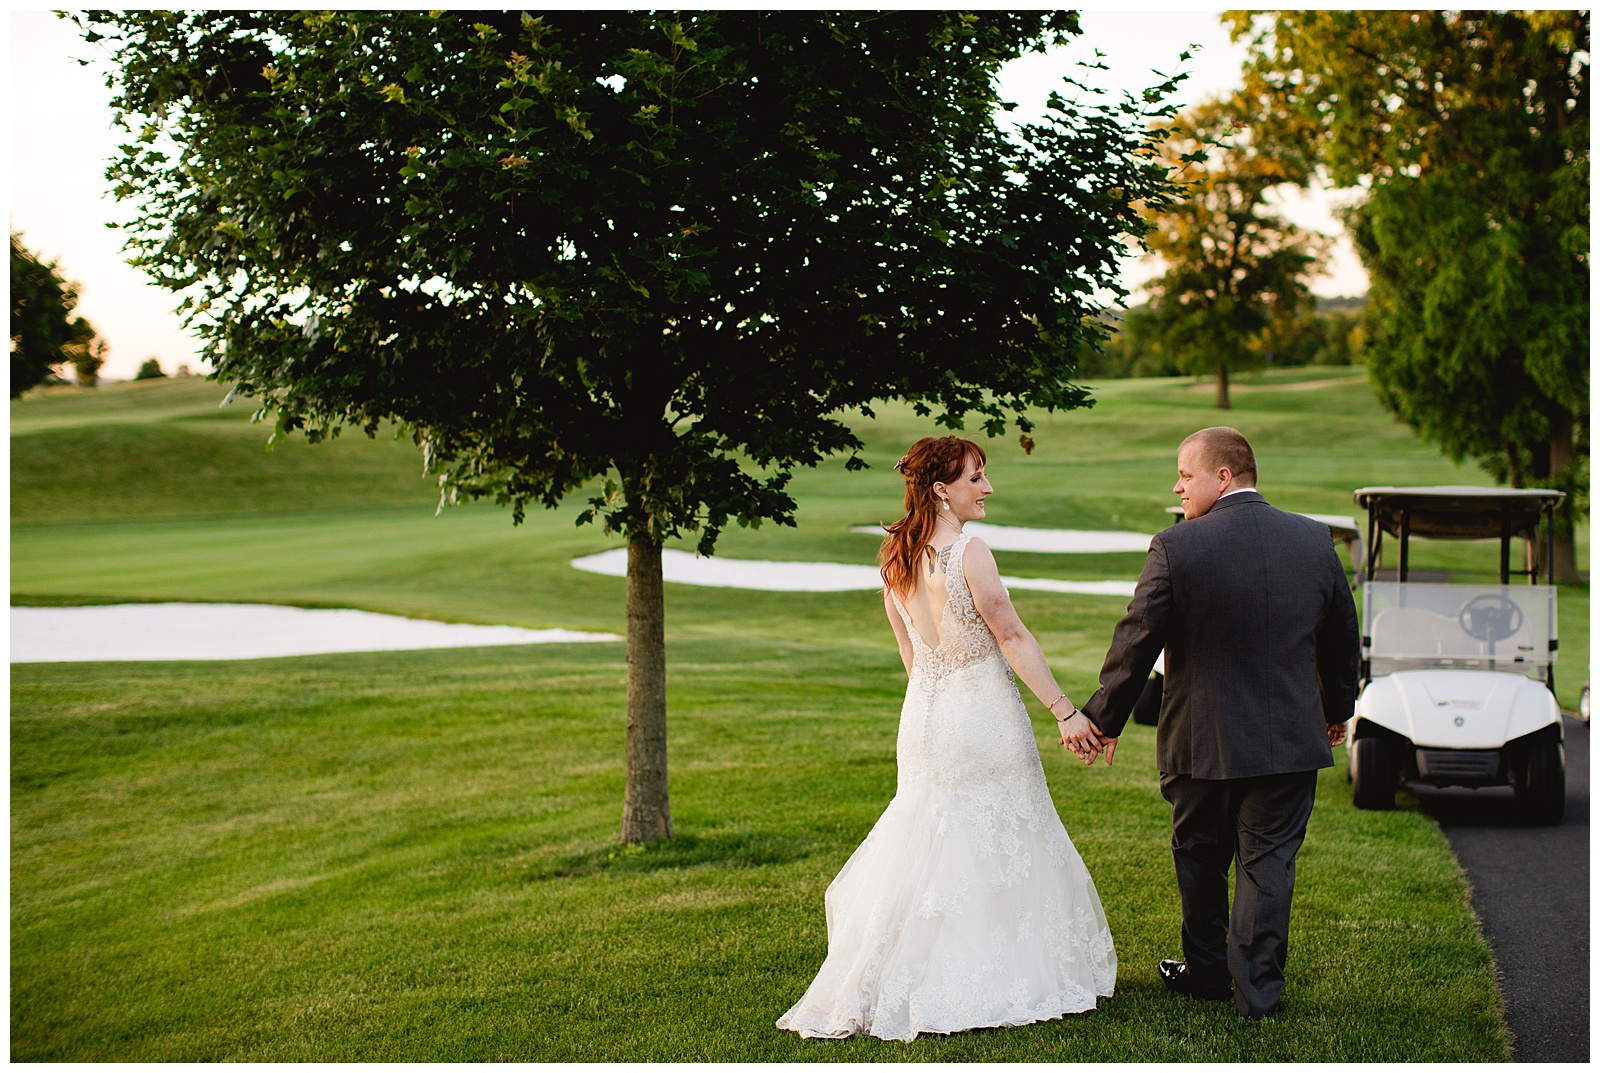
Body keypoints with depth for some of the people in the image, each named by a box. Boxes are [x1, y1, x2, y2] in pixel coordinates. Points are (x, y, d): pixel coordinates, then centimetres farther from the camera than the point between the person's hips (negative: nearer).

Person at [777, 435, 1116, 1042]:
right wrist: (1065, 710, -17)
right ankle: (1006, 976, 14)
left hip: (925, 714, 7)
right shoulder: (968, 553, -17)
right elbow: (1012, 637, -19)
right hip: (984, 718, -7)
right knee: (998, 848, 5)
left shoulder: (894, 558, 5)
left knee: (928, 841, 13)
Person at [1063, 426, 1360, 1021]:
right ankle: (1258, 990, 11)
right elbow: (1342, 637, 11)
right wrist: (1337, 709, 26)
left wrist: (1102, 720, 1)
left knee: (1200, 861, 17)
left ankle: (1206, 972, 31)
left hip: (1203, 742, -2)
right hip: (1291, 740, 2)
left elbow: (1136, 643, -11)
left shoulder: (1176, 548, -14)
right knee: (1267, 865, 9)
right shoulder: (1315, 539, 0)